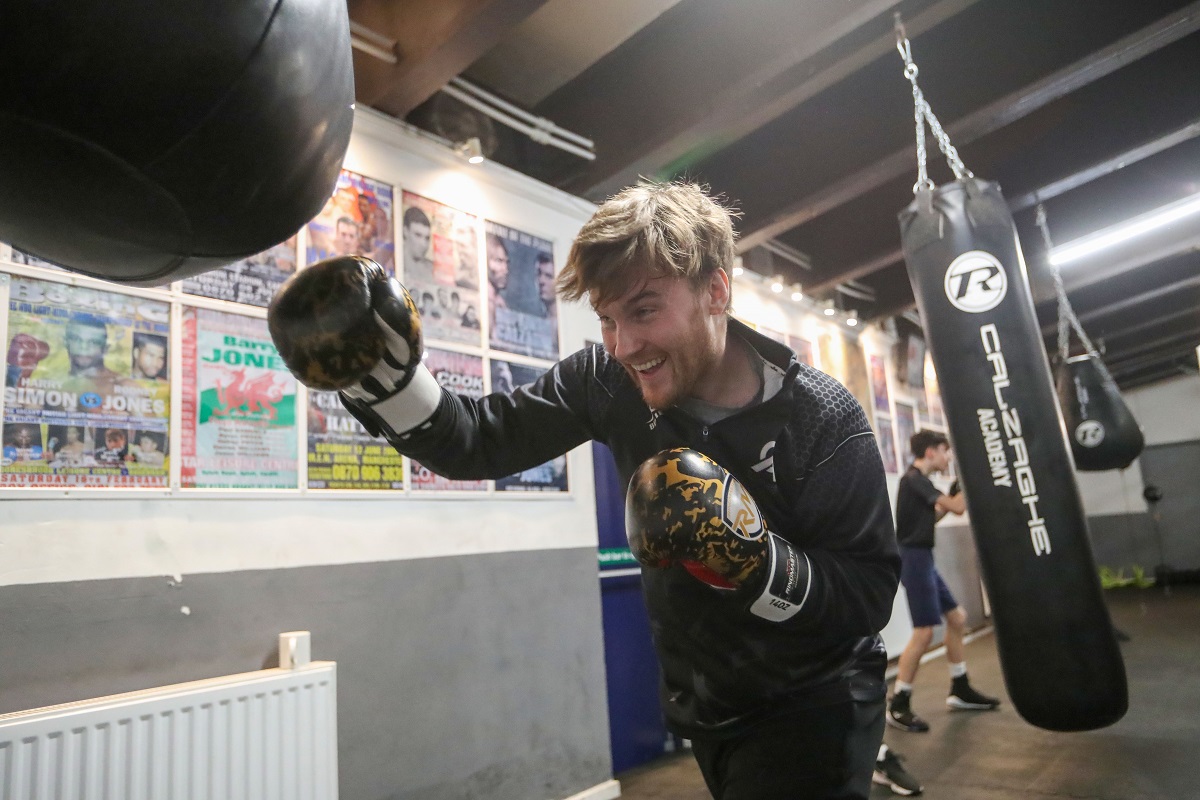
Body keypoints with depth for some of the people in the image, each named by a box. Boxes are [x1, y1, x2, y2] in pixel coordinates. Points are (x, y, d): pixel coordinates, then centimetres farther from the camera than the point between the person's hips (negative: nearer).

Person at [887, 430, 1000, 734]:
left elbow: (931, 516, 22)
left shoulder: (918, 480, 15)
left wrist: (952, 494, 13)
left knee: (956, 617, 17)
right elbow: (958, 508, -18)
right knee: (924, 632, -13)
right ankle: (898, 706, -6)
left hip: (923, 558, 10)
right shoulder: (914, 479, -15)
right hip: (914, 558, -10)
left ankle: (960, 691, 28)